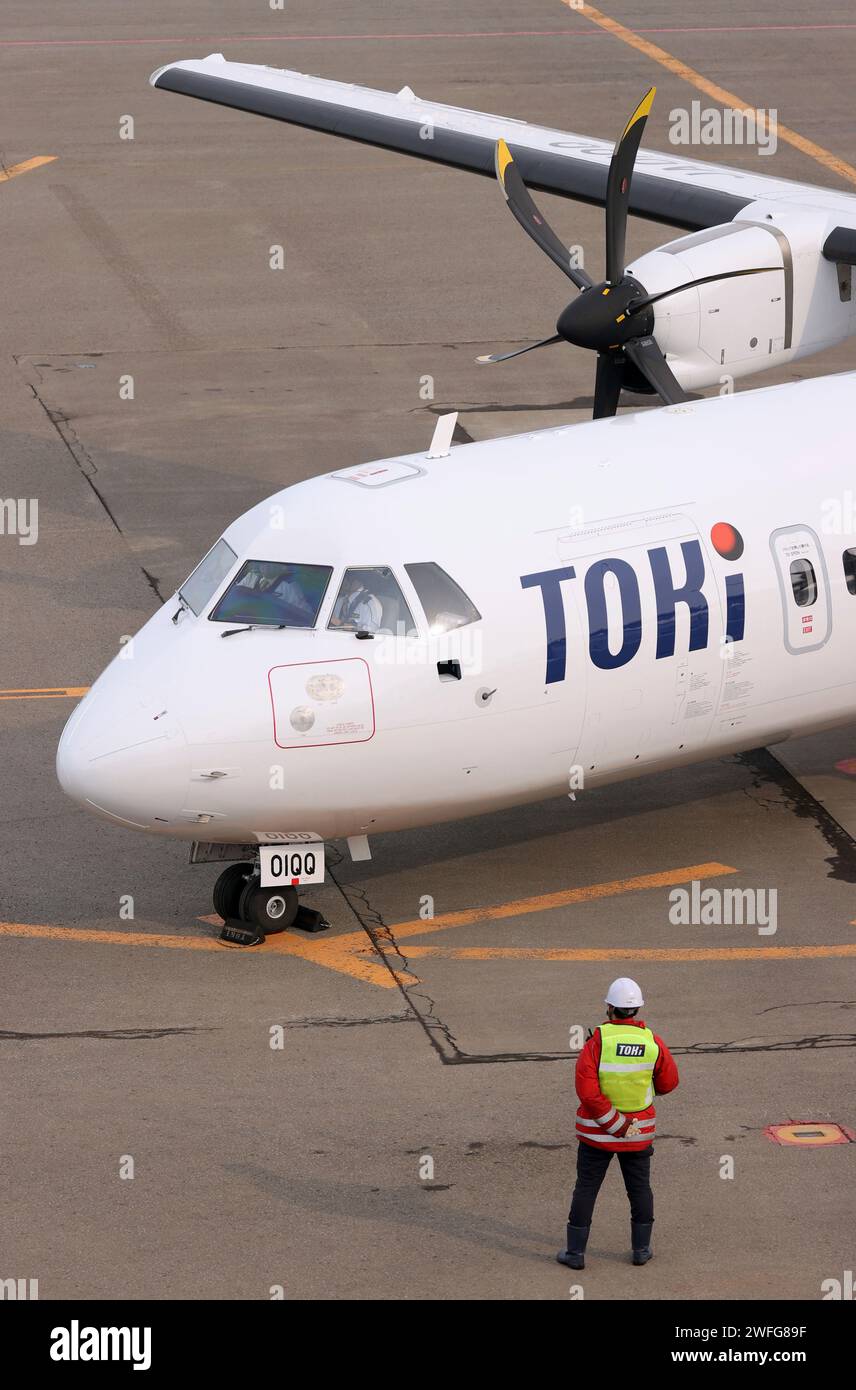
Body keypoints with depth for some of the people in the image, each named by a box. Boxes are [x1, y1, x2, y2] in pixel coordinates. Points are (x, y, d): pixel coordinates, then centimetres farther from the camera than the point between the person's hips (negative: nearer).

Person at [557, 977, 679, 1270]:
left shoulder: (597, 1043, -19)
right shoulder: (653, 1043, -12)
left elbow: (588, 1091, -25)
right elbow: (668, 1082, 1)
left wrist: (618, 1125, -18)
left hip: (597, 1130, -2)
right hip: (641, 1131, 2)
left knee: (586, 1188, 8)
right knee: (640, 1188, 18)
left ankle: (575, 1252, 12)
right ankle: (641, 1249, 25)